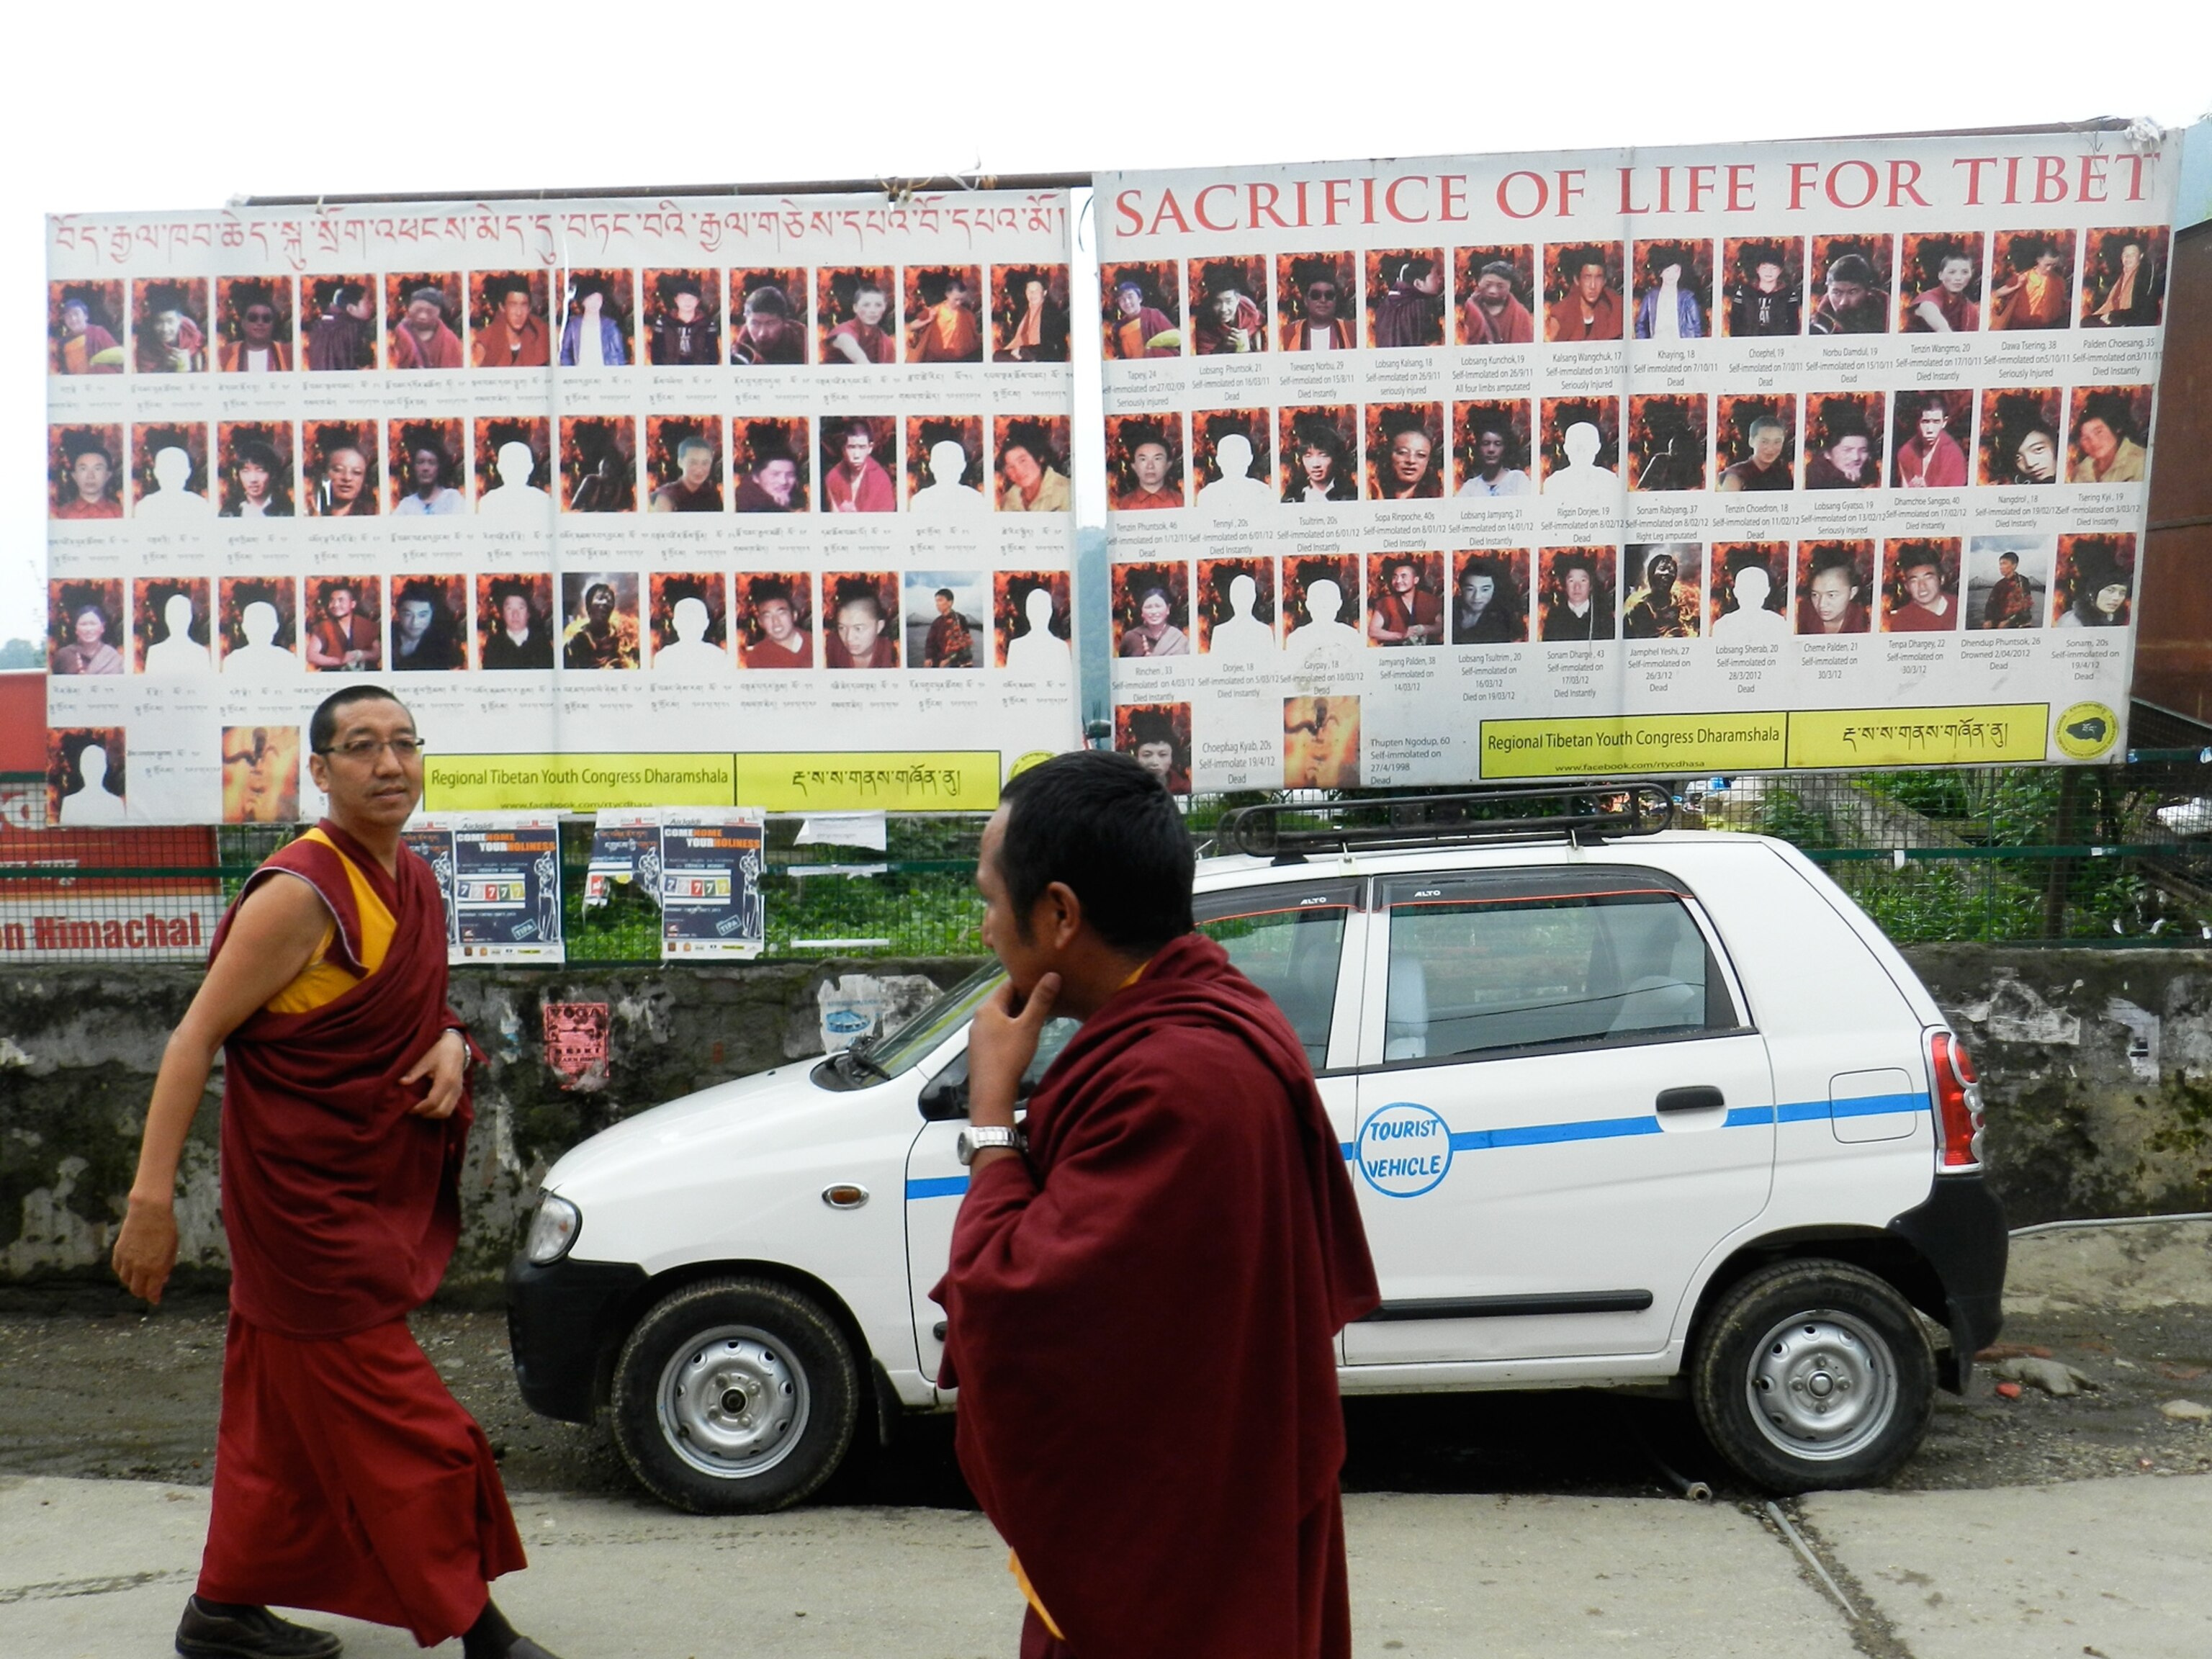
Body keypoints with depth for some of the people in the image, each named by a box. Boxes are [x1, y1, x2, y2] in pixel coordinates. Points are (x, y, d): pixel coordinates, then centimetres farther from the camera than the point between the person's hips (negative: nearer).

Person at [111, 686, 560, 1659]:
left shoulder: (414, 883, 7)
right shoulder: (302, 894, -18)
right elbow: (196, 1040, -18)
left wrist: (451, 1045, -2)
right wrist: (151, 1197, -21)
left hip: (377, 1194, 9)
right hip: (305, 1199, -9)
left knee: (287, 1414, 18)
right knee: (395, 1423, -1)